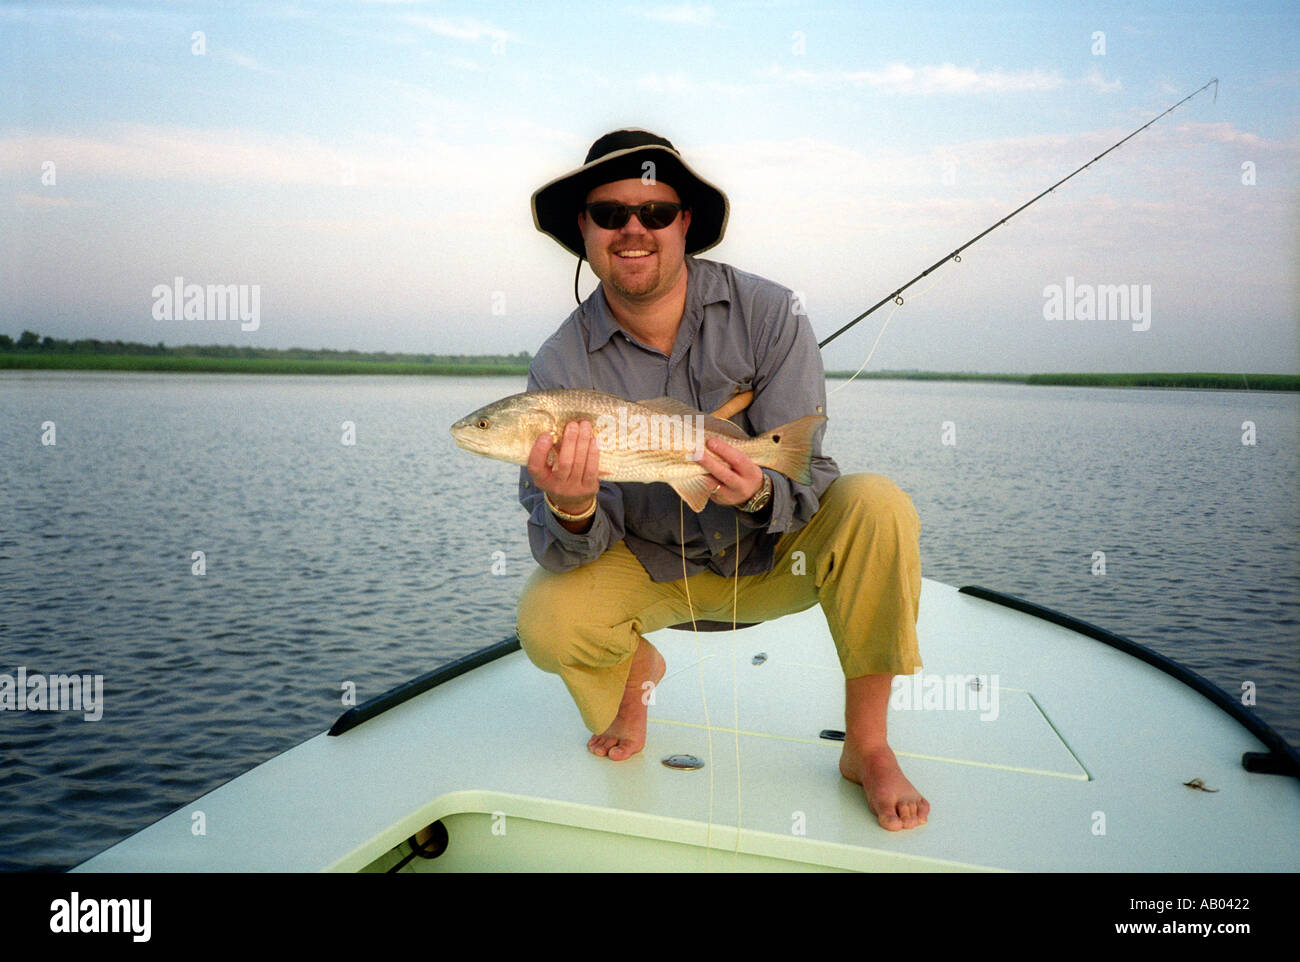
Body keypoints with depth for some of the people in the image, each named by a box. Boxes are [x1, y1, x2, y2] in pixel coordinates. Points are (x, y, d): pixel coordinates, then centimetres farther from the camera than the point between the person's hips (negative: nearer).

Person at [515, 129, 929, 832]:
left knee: (877, 507, -29)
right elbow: (569, 553, -16)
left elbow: (804, 473, -19)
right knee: (545, 620, -25)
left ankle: (867, 748, -10)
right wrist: (572, 511, -41)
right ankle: (635, 668, 16)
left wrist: (759, 494, -42)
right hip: (654, 569, 1)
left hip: (775, 558, 0)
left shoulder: (766, 313, -18)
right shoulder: (561, 364, -14)